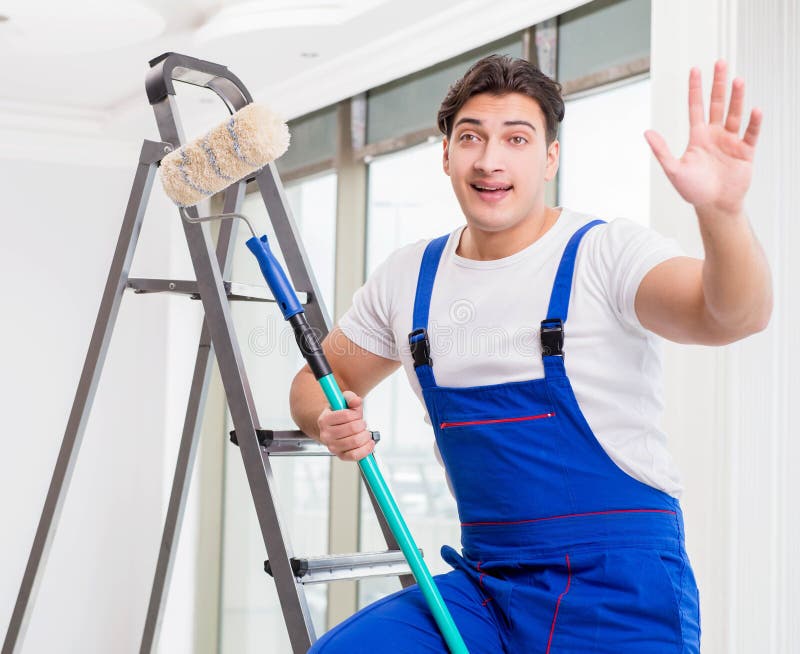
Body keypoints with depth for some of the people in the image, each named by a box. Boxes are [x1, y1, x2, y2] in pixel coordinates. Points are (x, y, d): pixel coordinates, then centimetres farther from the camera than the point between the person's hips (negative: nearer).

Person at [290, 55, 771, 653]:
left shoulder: (606, 253, -9)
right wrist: (332, 421, -5)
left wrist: (722, 211, -47)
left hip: (621, 588, -4)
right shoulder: (409, 277, 7)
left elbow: (735, 316, -27)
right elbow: (321, 381, 20)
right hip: (485, 590, 4)